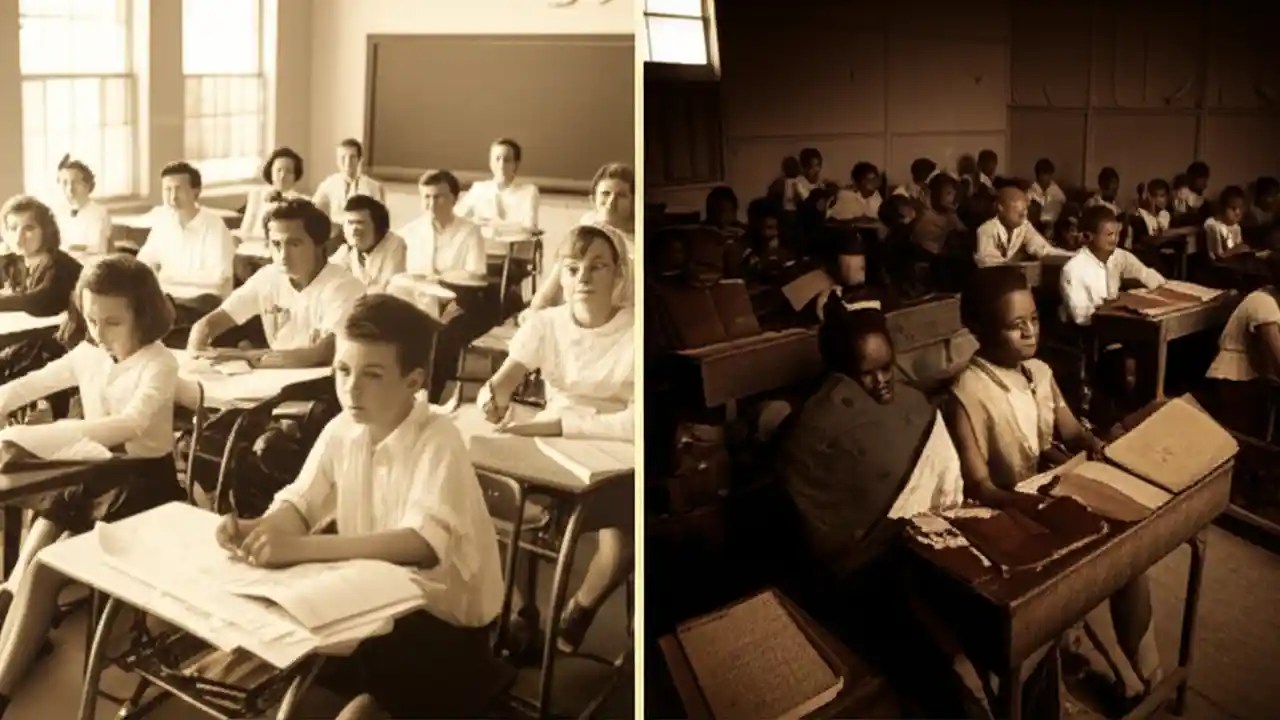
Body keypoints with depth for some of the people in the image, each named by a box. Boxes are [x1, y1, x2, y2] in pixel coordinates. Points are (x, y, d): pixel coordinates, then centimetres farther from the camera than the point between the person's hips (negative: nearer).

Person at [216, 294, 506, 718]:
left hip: (444, 615, -7)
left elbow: (425, 543, -36)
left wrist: (304, 548, -43)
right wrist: (258, 530, -21)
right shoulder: (342, 429, -3)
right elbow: (301, 504, 3)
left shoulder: (437, 441, -23)